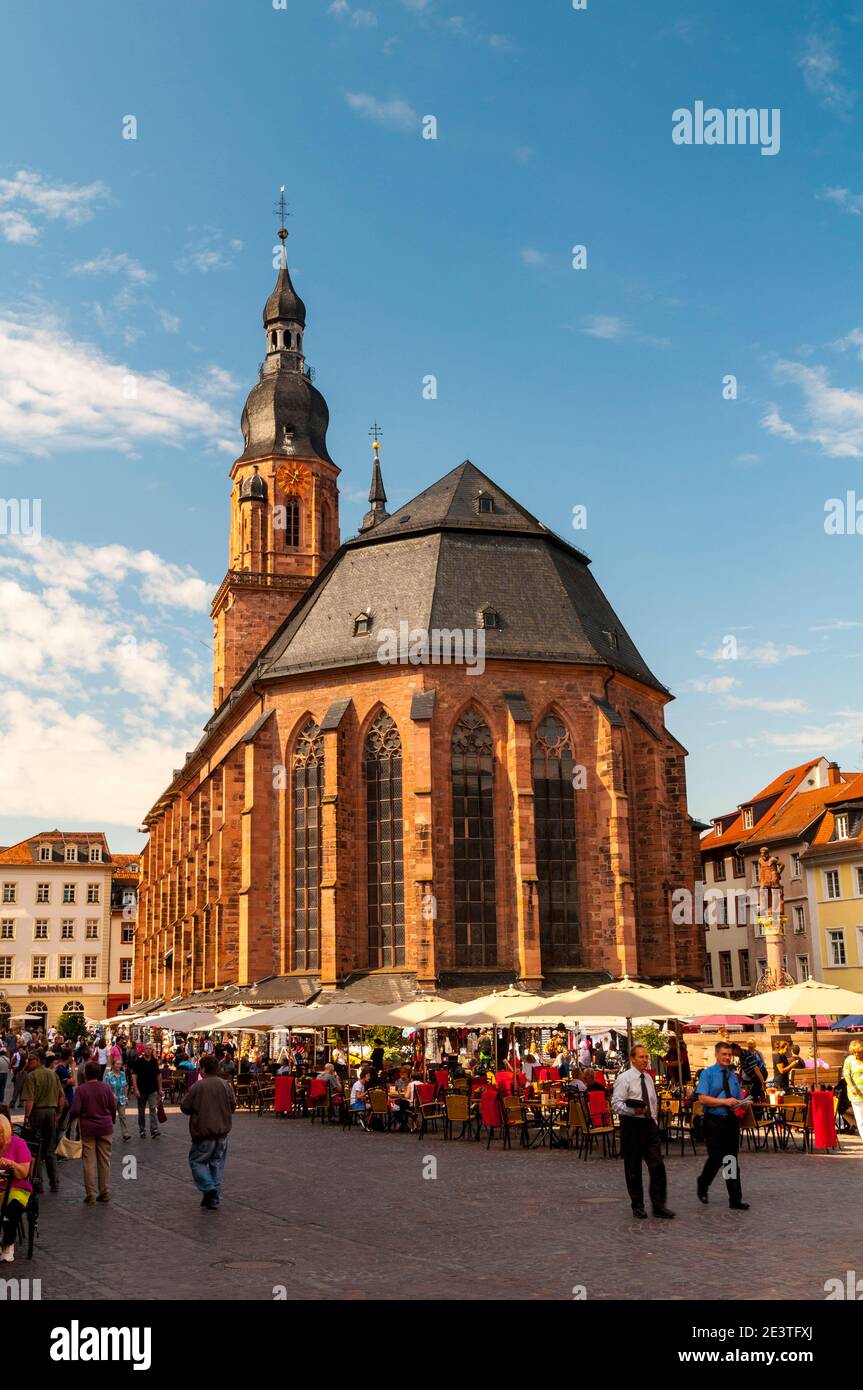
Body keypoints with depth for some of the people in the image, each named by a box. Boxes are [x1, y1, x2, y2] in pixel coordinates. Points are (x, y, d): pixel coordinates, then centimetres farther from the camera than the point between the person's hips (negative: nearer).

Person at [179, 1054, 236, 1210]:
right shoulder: (226, 1085, -1)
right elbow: (233, 1106, 7)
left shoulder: (197, 1087, -14)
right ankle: (214, 1201, 14)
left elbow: (185, 1107, -7)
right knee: (217, 1164, 12)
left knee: (197, 1161, 11)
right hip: (222, 1133, 4)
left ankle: (208, 1187, -10)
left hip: (204, 1133, -4)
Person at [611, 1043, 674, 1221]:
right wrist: (633, 1110, -30)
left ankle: (658, 1205, 6)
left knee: (657, 1166, -1)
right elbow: (616, 1104, -15)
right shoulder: (624, 1078, -9)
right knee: (633, 1169, 4)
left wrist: (654, 1120, 14)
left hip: (650, 1125, 6)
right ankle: (637, 1206, 17)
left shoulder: (649, 1078, 13)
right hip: (631, 1125, -5)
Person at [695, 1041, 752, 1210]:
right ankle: (702, 1184, 23)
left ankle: (735, 1199, 10)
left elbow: (739, 1098, 16)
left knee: (732, 1160, 6)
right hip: (714, 1121, -5)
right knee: (716, 1158, -4)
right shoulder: (707, 1074, -4)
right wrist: (724, 1102, -20)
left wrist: (744, 1103, -7)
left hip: (731, 1120, 5)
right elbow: (702, 1098, -13)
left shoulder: (734, 1076, 13)